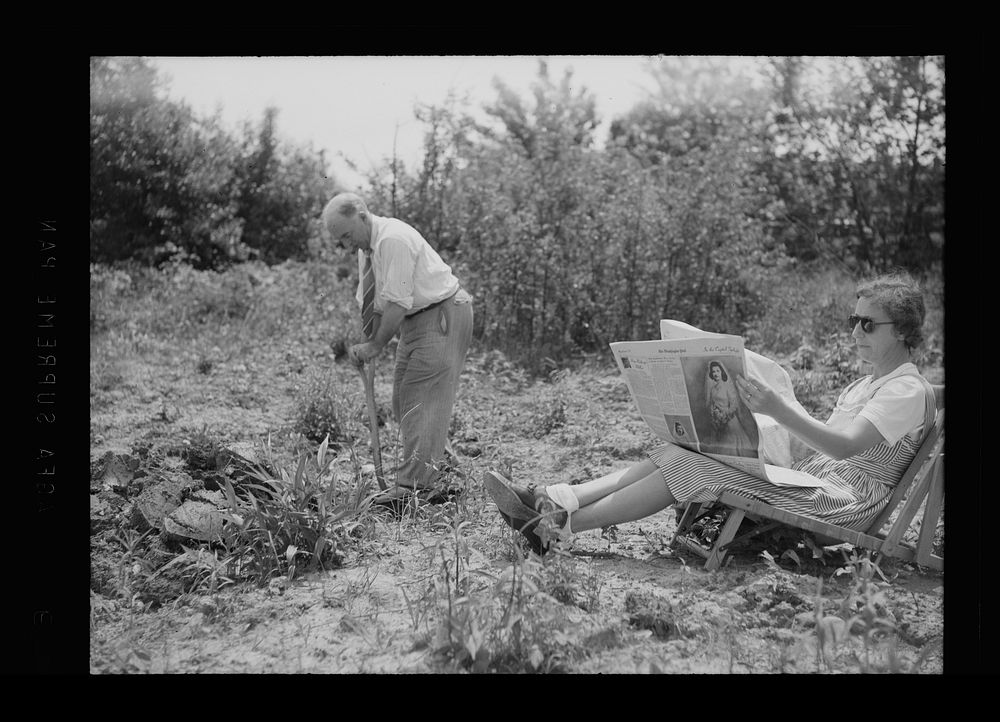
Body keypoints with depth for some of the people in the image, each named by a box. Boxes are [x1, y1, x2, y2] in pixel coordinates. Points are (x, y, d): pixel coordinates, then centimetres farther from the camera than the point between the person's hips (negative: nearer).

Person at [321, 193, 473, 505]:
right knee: (403, 400, 9)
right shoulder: (366, 245, 9)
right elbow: (373, 302, 10)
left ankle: (413, 486, -12)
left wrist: (375, 345, -15)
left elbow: (398, 303, -24)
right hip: (416, 320, 10)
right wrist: (365, 344, -2)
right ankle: (427, 483, 15)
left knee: (422, 400, -13)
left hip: (443, 314, -10)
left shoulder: (393, 239, -23)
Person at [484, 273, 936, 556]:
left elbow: (846, 445, -21)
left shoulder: (909, 390, -4)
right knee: (673, 452, -11)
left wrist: (779, 411, -33)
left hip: (843, 499, -9)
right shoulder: (865, 384, 27)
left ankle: (557, 527, -24)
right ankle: (550, 501, -21)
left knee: (684, 467, -24)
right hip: (809, 475, 9)